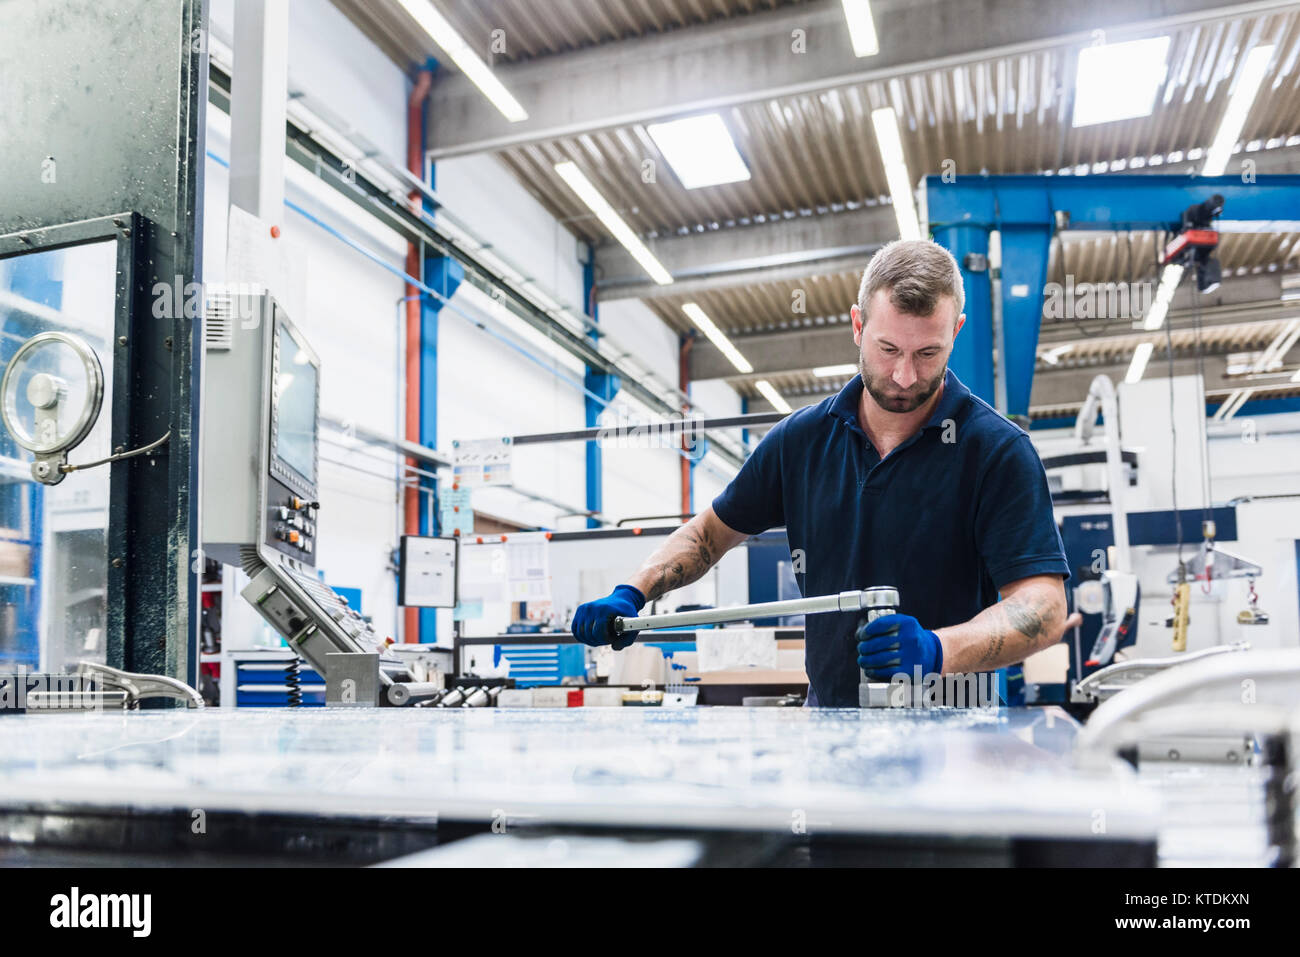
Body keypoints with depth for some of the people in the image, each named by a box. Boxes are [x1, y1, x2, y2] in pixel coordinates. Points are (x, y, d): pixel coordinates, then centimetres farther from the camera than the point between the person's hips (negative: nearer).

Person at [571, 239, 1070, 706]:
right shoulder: (803, 437, 6)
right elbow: (713, 529, 18)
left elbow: (1043, 605, -13)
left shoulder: (999, 451, -7)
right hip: (826, 708, 4)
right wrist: (630, 594, 4)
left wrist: (936, 649, -30)